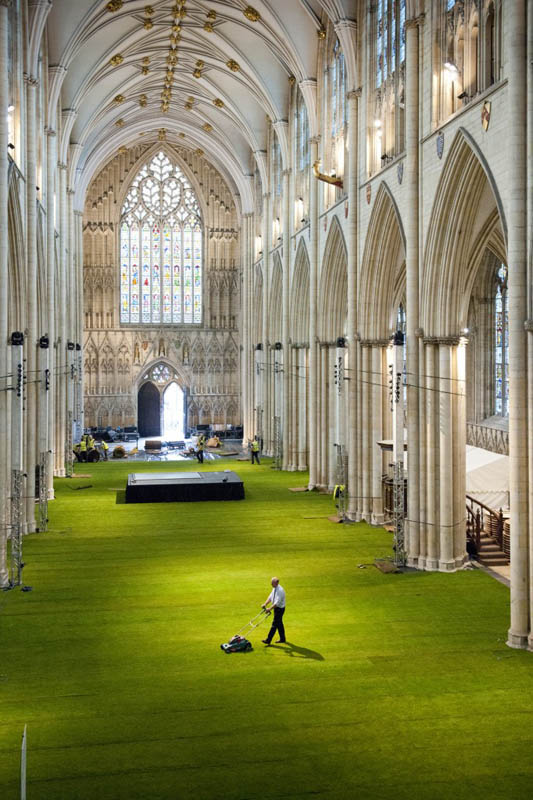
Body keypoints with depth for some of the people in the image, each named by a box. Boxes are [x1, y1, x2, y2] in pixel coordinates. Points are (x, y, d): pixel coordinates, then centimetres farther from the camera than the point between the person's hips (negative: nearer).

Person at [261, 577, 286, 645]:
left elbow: (277, 602, -29)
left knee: (275, 624, -6)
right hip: (276, 608, 10)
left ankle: (268, 640, -5)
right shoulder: (274, 589, 5)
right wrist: (265, 604, -4)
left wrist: (269, 608, -31)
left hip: (280, 608, -10)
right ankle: (282, 639, 27)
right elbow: (270, 597, 9)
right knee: (279, 624, 16)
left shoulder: (280, 590, -25)